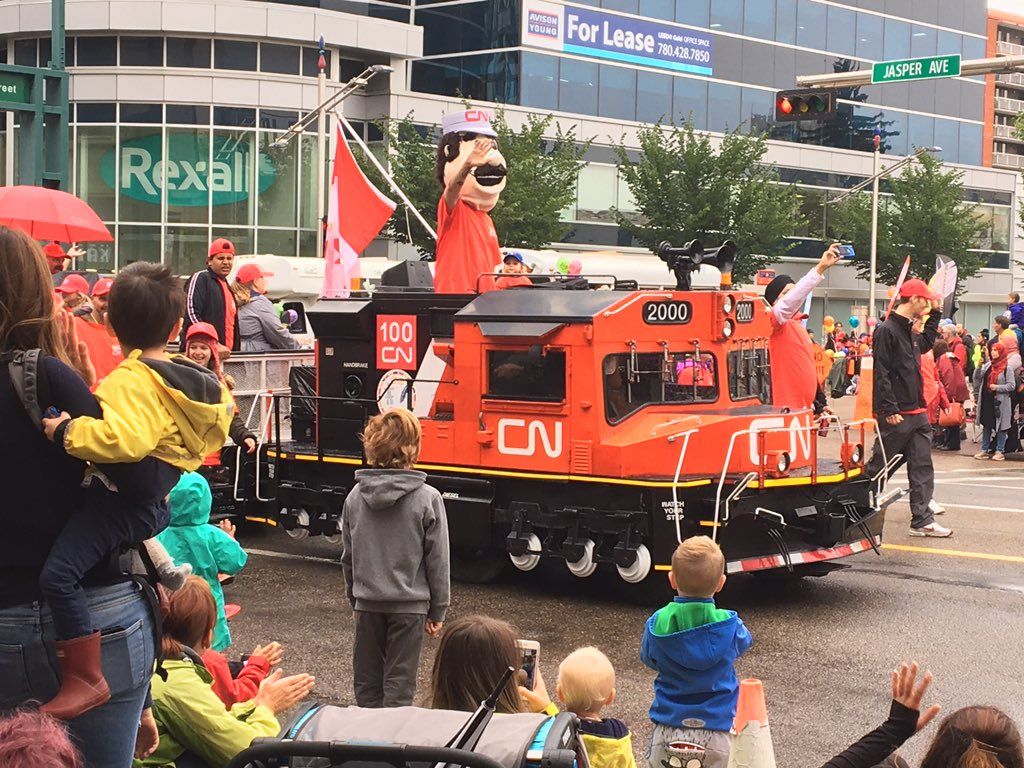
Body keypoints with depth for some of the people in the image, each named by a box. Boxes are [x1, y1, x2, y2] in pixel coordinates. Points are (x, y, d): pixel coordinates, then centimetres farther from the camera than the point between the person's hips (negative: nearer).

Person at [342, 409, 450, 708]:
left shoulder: (355, 496, 0)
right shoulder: (427, 498, -12)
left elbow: (347, 557, 8)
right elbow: (437, 560, -7)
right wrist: (438, 611, 3)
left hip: (367, 604, 4)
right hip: (409, 604, -3)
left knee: (366, 683, 14)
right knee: (399, 684, 4)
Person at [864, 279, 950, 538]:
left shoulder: (909, 331, 16)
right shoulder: (886, 330, -13)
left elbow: (926, 343, 40)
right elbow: (880, 373, -18)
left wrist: (935, 314, 32)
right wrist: (889, 409, -22)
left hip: (917, 413, 9)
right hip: (896, 415, -9)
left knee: (922, 468, 6)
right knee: (879, 466, 0)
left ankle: (922, 520, 8)